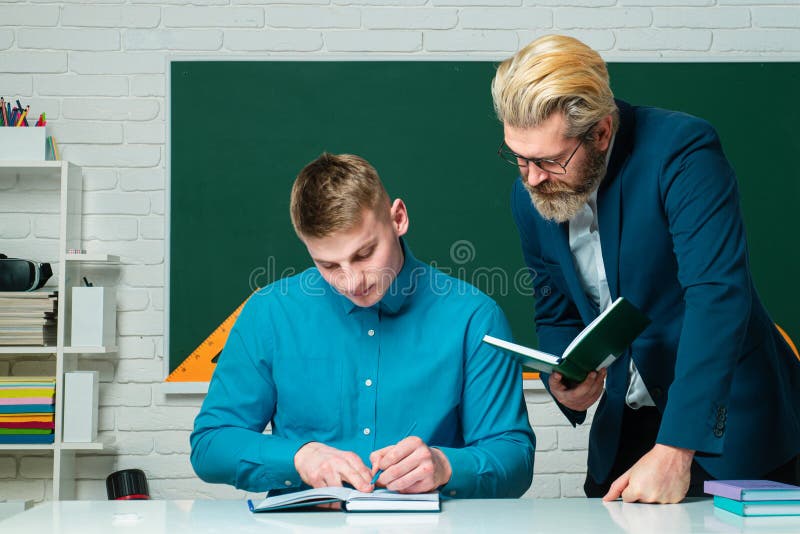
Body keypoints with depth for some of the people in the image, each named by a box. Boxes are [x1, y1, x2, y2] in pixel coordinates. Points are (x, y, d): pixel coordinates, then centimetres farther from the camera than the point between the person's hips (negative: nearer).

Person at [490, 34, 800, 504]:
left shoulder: (683, 149, -21)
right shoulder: (531, 195, -2)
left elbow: (718, 296, -30)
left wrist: (674, 450, -36)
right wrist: (563, 384, -12)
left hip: (726, 419, -5)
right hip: (624, 428, 5)